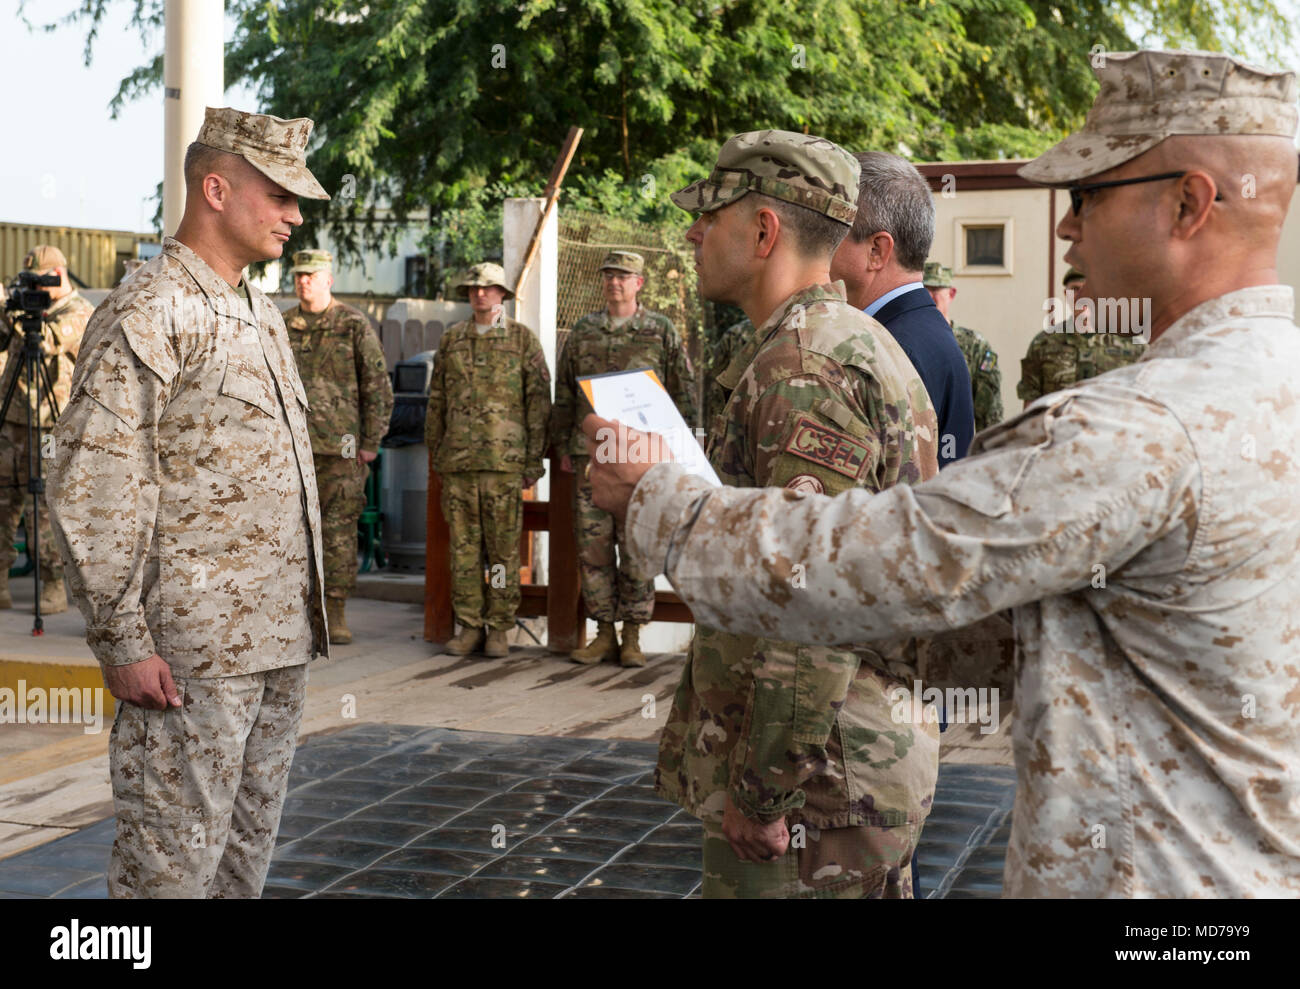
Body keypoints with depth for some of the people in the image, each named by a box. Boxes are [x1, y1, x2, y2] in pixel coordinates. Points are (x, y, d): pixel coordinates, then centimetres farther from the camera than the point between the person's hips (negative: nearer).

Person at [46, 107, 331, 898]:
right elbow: (93, 492, -15)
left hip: (280, 639, 9)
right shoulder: (146, 316, -11)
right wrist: (123, 641, -17)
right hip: (195, 651, -8)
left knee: (250, 845, 15)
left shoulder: (263, 314, 17)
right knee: (176, 856, -1)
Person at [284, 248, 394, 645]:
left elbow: (378, 387, -1)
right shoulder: (281, 328, 10)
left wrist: (371, 443, -5)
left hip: (340, 447, -3)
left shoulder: (355, 326, 0)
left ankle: (335, 614, 5)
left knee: (339, 530, -2)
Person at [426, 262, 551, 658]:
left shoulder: (523, 340, 3)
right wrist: (434, 450, 14)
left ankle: (499, 629, 5)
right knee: (463, 544, 4)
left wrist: (535, 461, -3)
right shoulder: (451, 339, 13)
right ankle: (469, 626, 10)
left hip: (505, 459, -3)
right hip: (458, 461, 3)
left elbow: (539, 403, 1)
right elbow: (437, 399, 18)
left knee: (503, 546, -1)